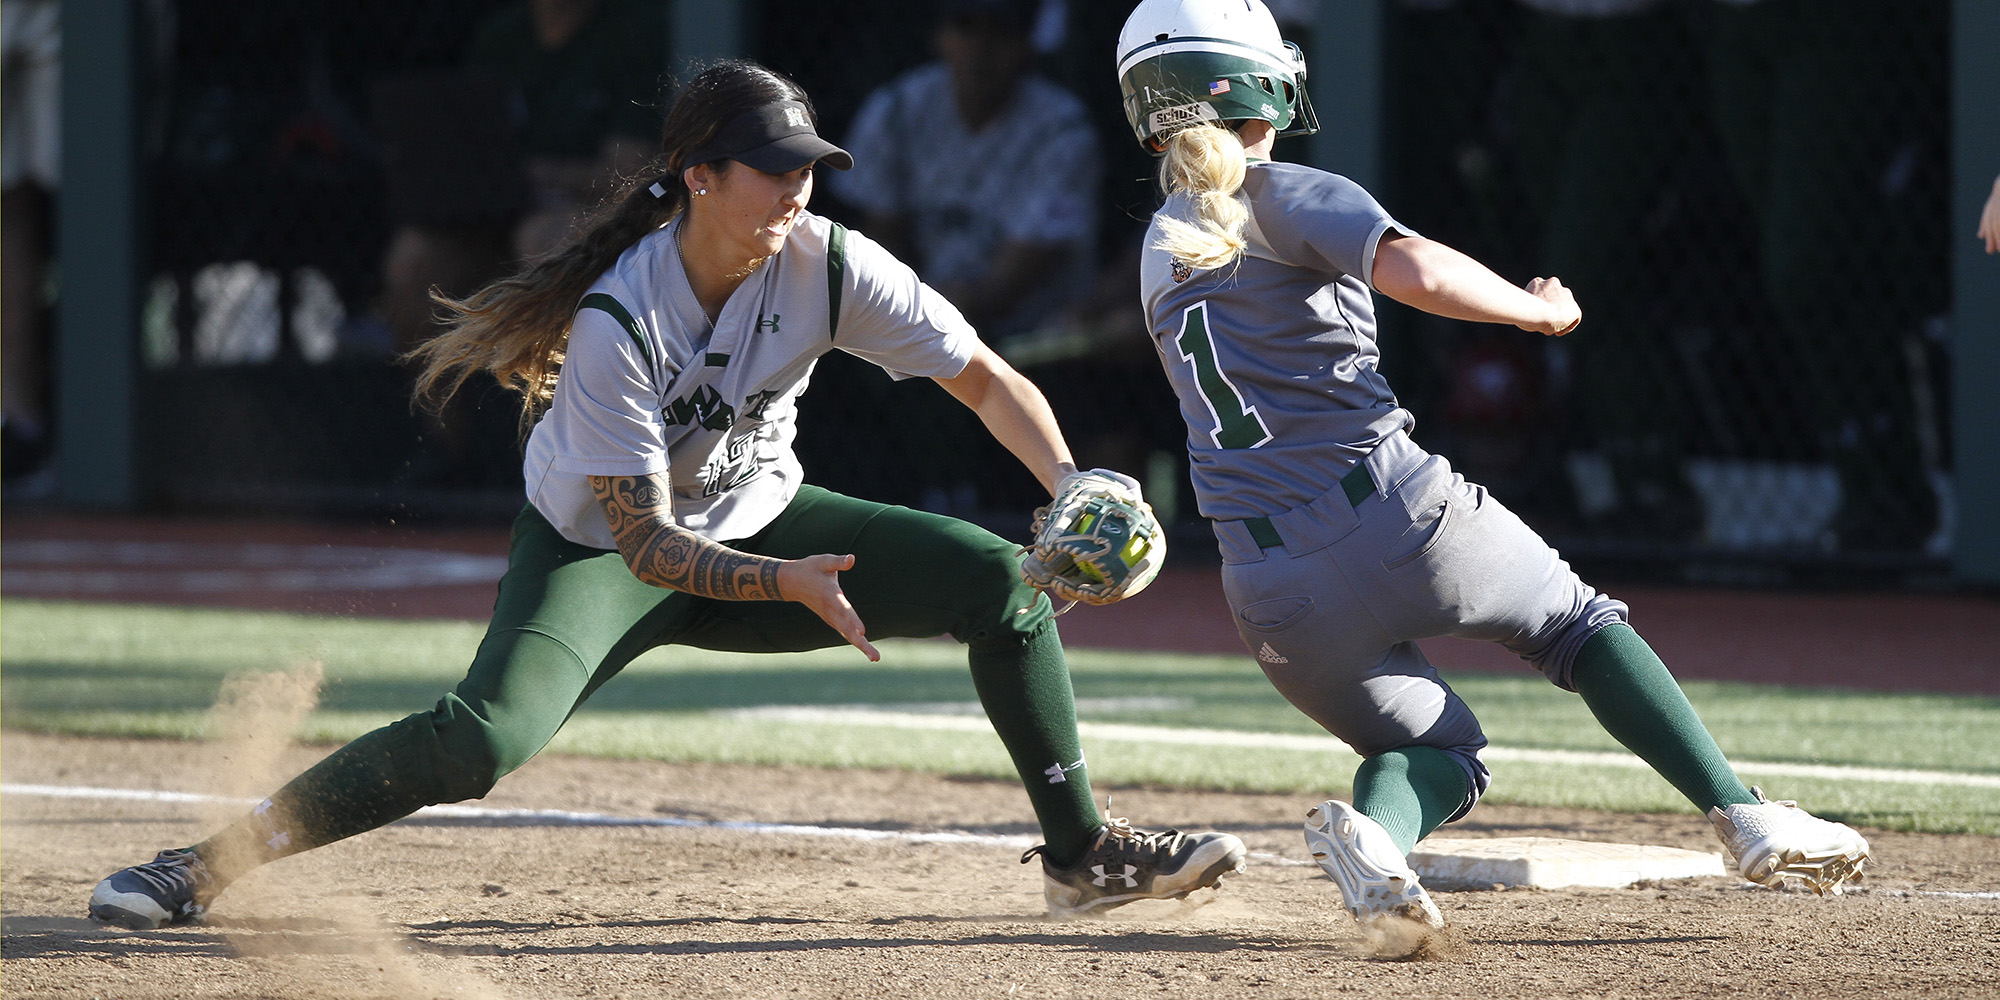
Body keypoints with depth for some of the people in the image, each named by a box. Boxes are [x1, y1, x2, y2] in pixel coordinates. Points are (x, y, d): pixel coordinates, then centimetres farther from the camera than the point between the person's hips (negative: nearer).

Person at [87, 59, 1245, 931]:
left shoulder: (828, 265, -20)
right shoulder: (617, 321, -31)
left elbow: (988, 380, -11)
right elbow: (645, 546, -30)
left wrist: (1075, 489, -27)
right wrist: (786, 583, -44)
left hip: (753, 522, 5)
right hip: (603, 547, -5)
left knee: (1000, 579, -8)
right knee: (486, 734, -31)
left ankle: (1085, 852, 8)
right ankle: (206, 863, -24)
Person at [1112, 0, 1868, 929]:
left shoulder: (1158, 257, 17)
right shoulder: (1285, 196, -2)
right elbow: (1419, 273, -19)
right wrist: (1540, 308, -3)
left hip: (1273, 596, 4)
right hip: (1396, 515, -4)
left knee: (1438, 749, 20)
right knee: (1580, 625, 20)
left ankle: (1370, 829, -16)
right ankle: (1744, 813, 7)